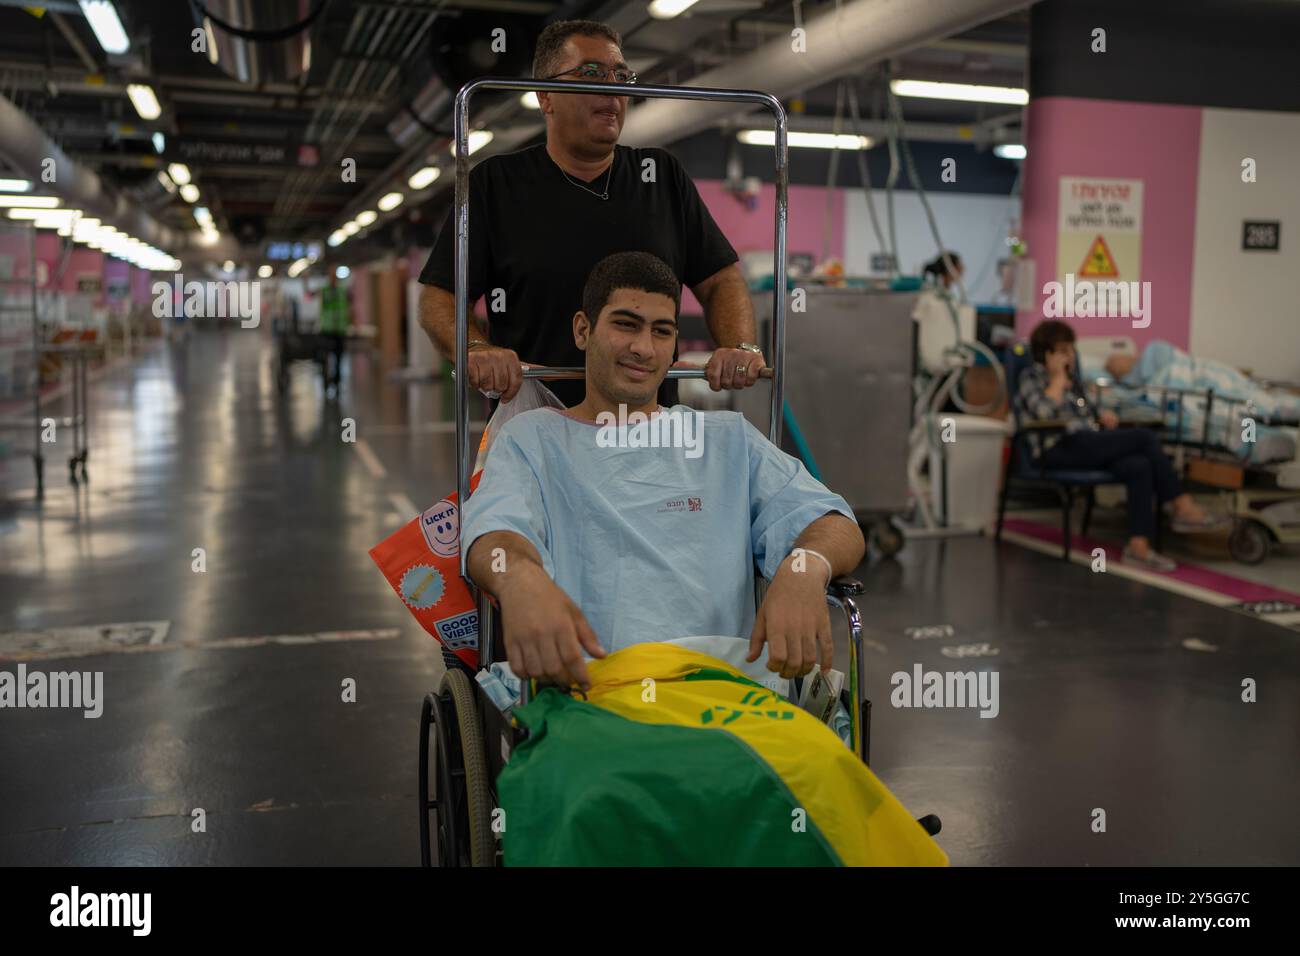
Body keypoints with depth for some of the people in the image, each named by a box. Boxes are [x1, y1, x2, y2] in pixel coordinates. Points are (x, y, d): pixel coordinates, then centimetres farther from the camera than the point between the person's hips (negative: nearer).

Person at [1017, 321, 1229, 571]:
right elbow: (1045, 412, -19)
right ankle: (1183, 508, -16)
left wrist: (1102, 416, 7)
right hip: (1060, 449, -8)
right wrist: (1058, 378, -5)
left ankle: (1139, 545, -32)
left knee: (1138, 466, -25)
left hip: (1086, 446, 8)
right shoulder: (1031, 378, 2)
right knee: (1144, 437, -20)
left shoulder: (1071, 377, 25)